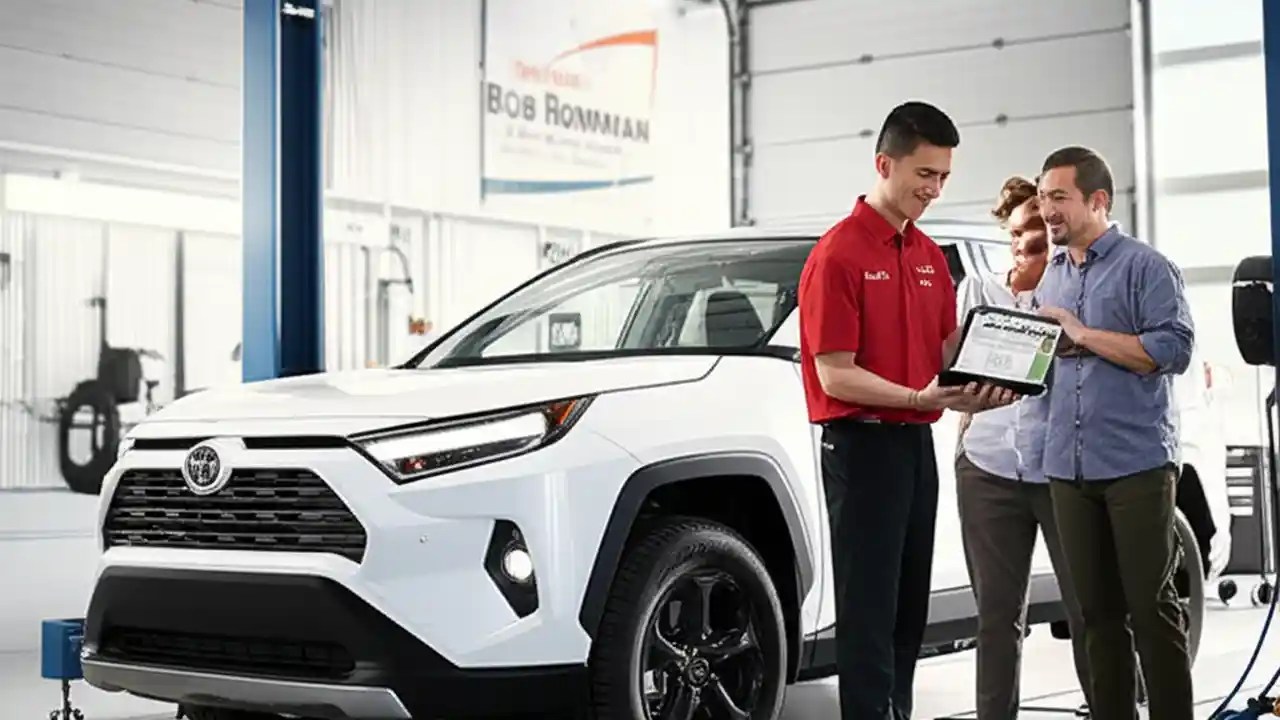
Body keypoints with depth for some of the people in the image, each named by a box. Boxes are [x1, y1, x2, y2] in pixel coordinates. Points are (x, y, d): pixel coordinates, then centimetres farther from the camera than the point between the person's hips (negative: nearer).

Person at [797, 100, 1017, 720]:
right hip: (862, 443, -8)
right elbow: (835, 374, -16)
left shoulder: (928, 255, 13)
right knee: (869, 609, -5)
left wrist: (979, 385, -3)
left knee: (909, 605, 14)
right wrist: (920, 398, -25)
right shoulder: (838, 255, -12)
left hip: (917, 443, 8)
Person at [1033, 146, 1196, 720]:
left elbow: (1174, 350, -14)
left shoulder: (1144, 266, -4)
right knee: (1098, 613, 9)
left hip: (1137, 464, -6)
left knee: (1151, 608, -1)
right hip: (1068, 469, 6)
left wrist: (1083, 334, -13)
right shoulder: (1051, 279, 17)